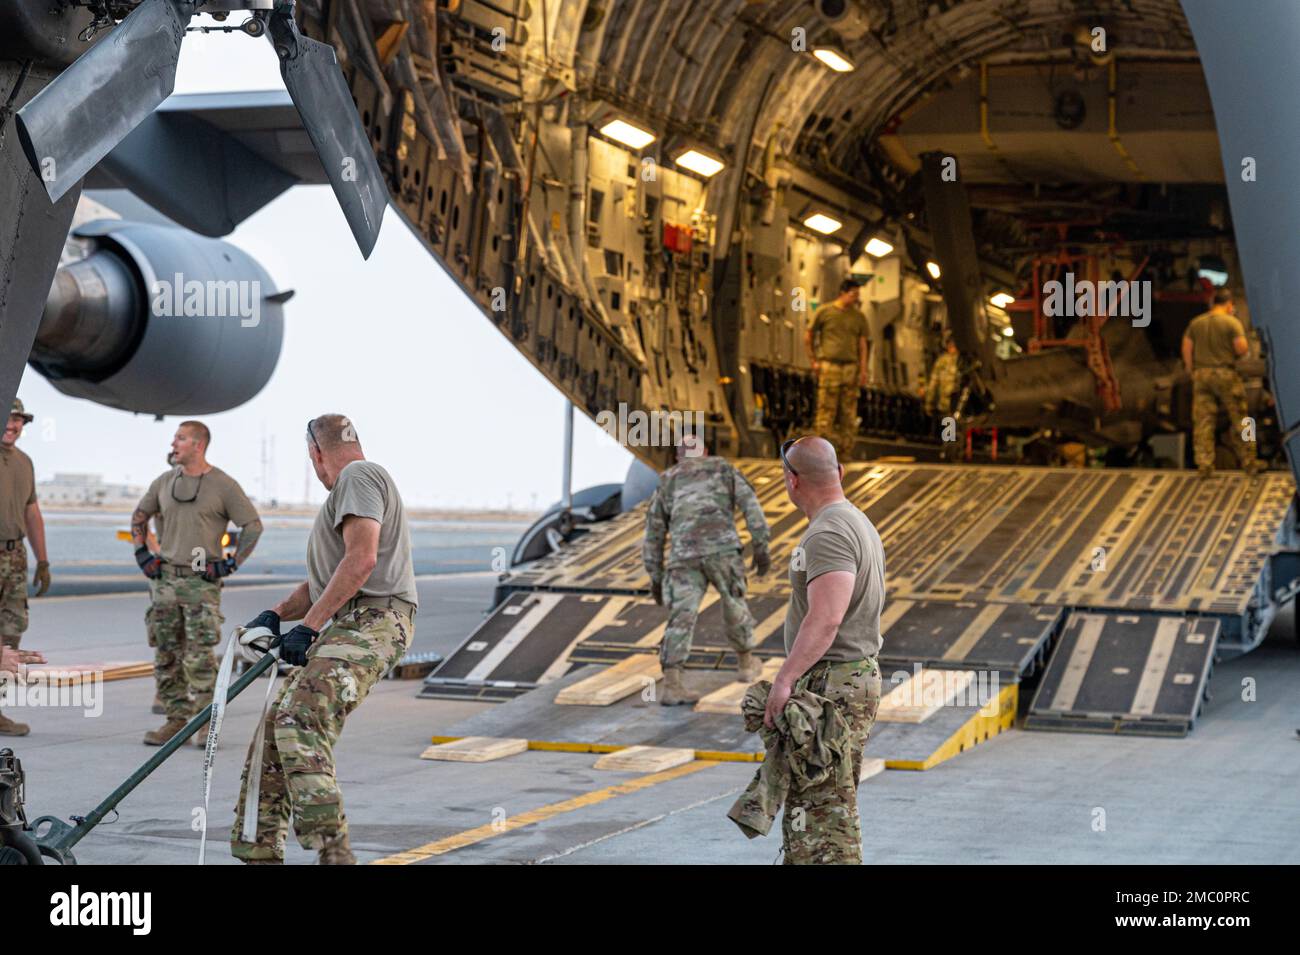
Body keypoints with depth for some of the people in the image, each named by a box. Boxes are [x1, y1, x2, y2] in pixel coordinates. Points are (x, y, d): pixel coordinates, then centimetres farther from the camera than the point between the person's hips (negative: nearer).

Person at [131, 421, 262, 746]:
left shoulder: (223, 485, -5)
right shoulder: (164, 482, 10)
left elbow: (253, 526, -3)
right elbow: (139, 515, 24)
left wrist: (232, 563, -7)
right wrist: (142, 553, 13)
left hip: (202, 581, -5)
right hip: (164, 577, 5)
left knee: (200, 656, -8)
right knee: (166, 655, 7)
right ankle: (176, 719, 15)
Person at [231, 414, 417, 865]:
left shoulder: (359, 476, -3)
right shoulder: (348, 488, 31)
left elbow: (361, 560, -17)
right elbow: (324, 580, 30)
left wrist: (309, 626, -17)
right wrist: (276, 615, 13)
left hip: (372, 621, -10)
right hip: (347, 626, 10)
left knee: (298, 723, -26)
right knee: (276, 726, 7)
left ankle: (331, 850, -32)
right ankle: (258, 849, 11)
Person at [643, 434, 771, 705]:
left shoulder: (667, 481, 26)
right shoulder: (723, 469, 22)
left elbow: (653, 532, 24)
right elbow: (751, 505, 7)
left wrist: (655, 577, 29)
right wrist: (762, 548, 3)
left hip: (685, 556, 1)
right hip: (721, 549, -1)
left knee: (681, 619, -4)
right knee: (734, 602, 22)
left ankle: (671, 687, -16)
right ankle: (746, 663, 37)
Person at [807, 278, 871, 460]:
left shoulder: (859, 317, 11)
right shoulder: (824, 312, 3)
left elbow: (863, 345, 10)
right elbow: (808, 337, 10)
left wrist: (863, 371, 1)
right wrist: (813, 361, 4)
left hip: (851, 367, 3)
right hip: (829, 366, -3)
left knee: (849, 414, 3)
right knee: (826, 411, -6)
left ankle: (845, 455, 8)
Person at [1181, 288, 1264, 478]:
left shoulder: (1196, 322, 7)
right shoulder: (1232, 323, -7)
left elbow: (1186, 348, 8)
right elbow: (1242, 348, -13)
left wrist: (1191, 370, 16)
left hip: (1201, 374, 4)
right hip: (1225, 374, -4)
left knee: (1203, 421, 4)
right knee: (1239, 420, 5)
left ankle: (1204, 464, 1)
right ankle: (1248, 462, 10)